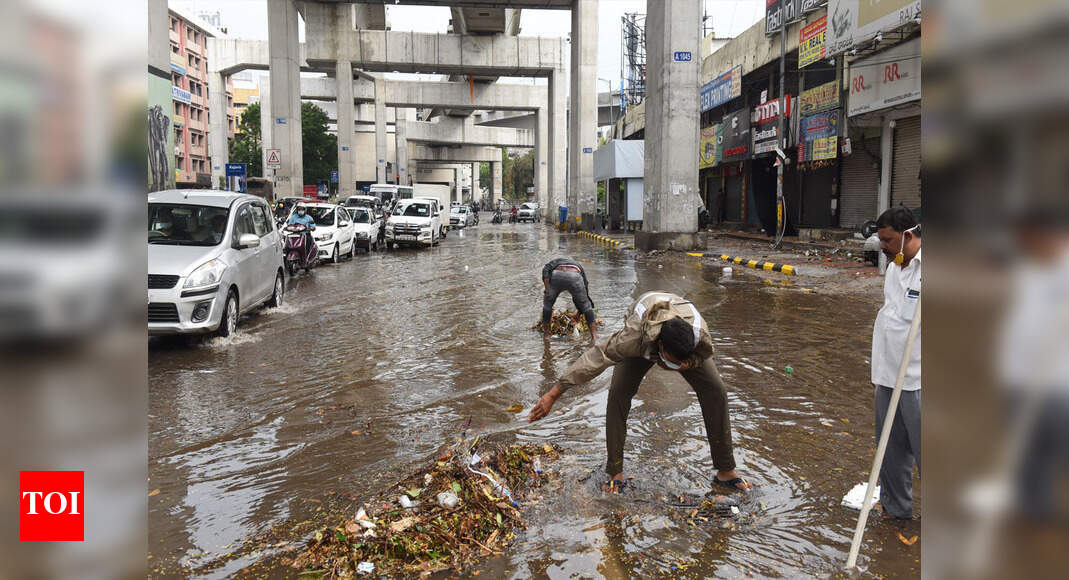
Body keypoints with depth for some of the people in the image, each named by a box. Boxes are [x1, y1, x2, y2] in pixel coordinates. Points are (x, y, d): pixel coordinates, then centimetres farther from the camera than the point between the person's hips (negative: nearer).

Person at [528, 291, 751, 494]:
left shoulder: (701, 335, -41)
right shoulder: (634, 337, -48)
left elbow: (702, 357, -14)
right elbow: (595, 358, -44)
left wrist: (687, 363, -38)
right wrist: (553, 395, -45)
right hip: (643, 346, -1)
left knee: (715, 391, -13)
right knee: (618, 393, -22)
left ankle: (725, 471, 0)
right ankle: (616, 472, -10)